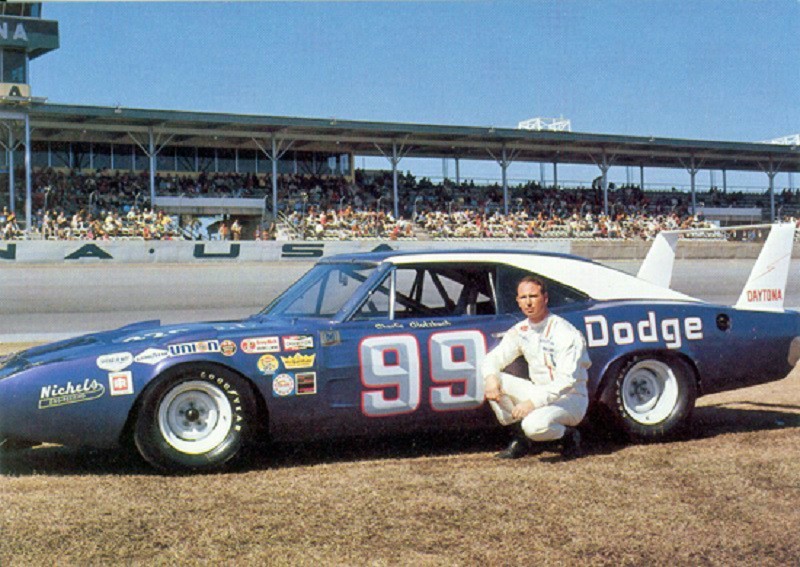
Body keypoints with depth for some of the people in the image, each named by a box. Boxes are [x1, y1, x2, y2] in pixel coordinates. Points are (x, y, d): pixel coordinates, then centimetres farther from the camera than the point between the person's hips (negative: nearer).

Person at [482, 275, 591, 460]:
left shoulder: (566, 333, -18)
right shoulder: (520, 330, 4)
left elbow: (566, 380, -25)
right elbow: (494, 358, 6)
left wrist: (533, 402, -33)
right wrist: (490, 378, -18)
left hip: (570, 398, -7)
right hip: (538, 393, 7)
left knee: (535, 425, -36)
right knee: (492, 381, -11)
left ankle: (568, 436, -1)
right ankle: (521, 438, 1)